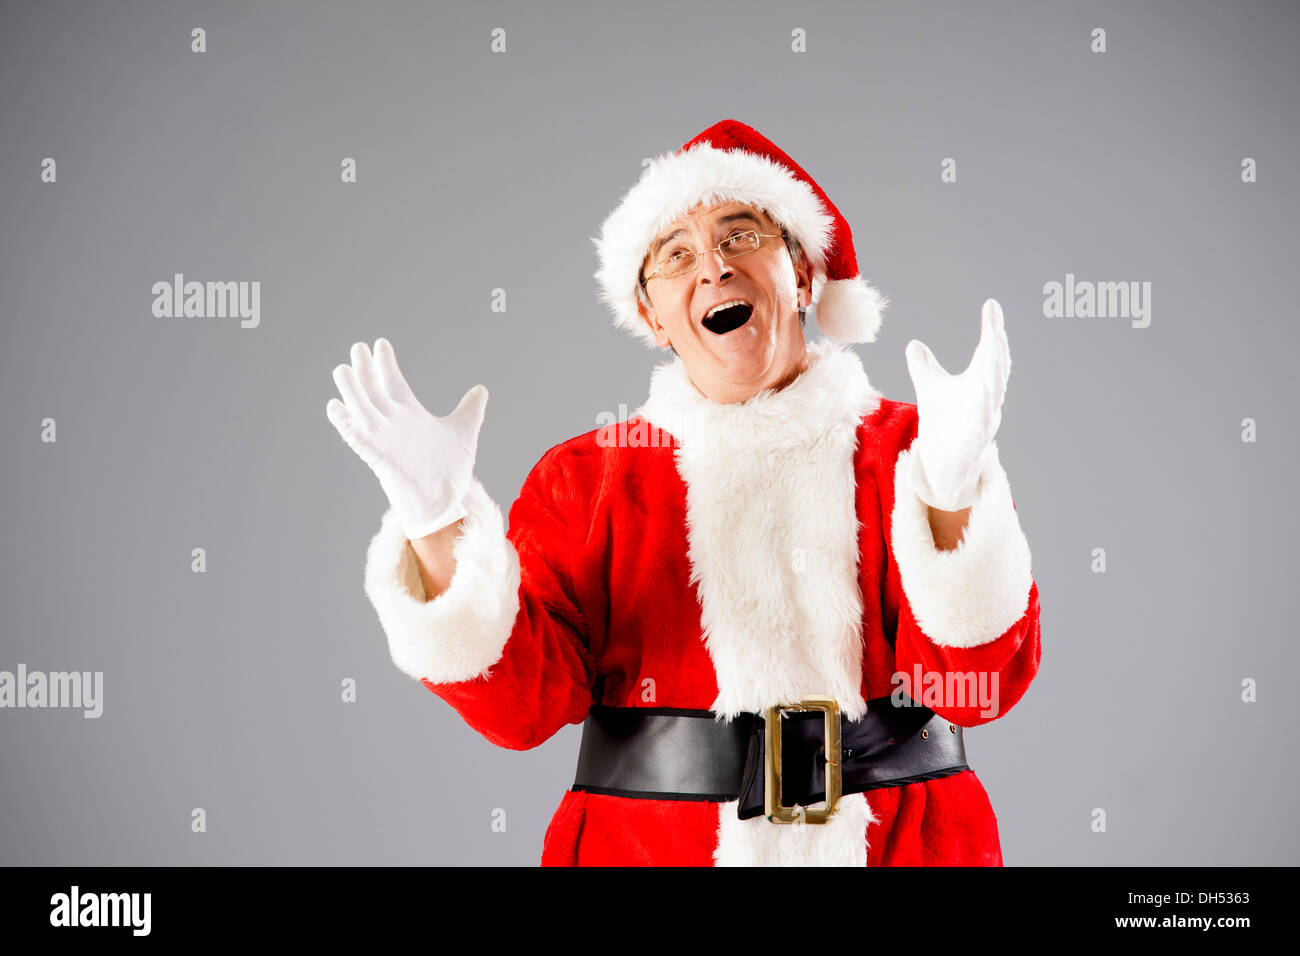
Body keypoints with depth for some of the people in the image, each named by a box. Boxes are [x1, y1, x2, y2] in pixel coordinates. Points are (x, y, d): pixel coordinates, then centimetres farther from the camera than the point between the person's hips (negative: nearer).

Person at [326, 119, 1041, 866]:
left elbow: (979, 686, -10)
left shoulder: (906, 449, 1)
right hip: (647, 846, 1)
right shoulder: (585, 478, 5)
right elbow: (520, 702, -6)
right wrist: (438, 525, -18)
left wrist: (951, 492, -24)